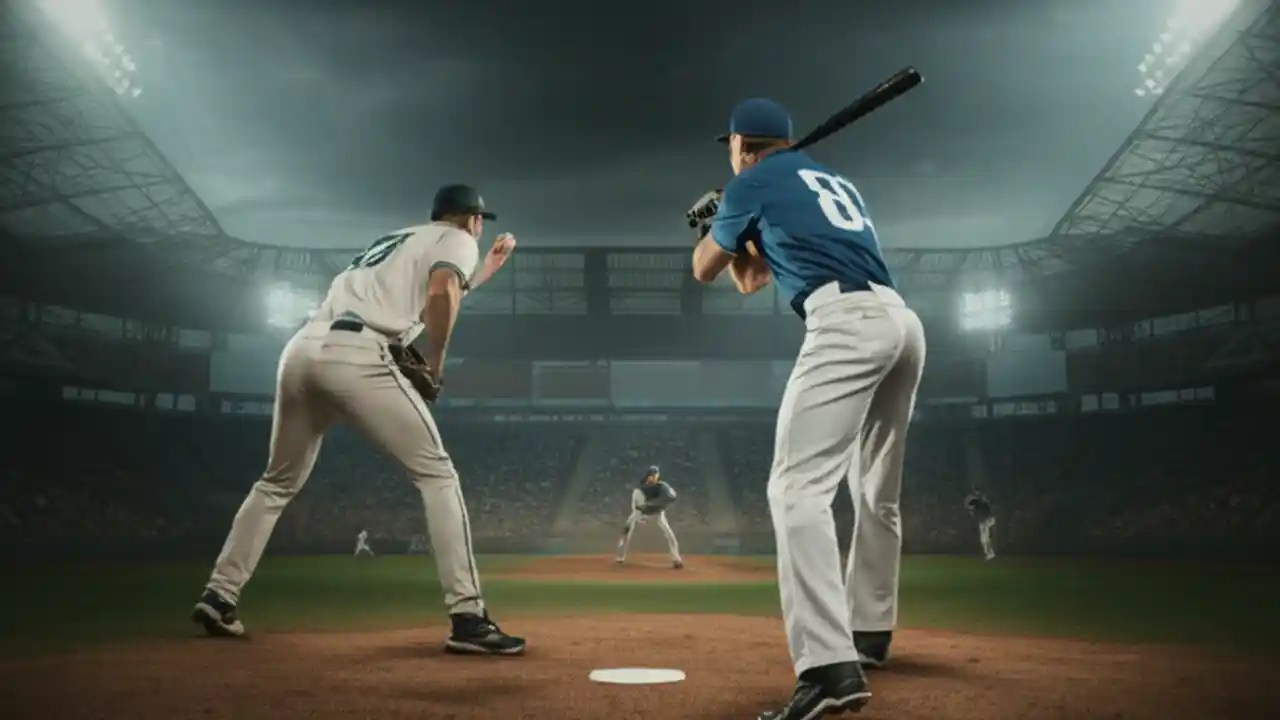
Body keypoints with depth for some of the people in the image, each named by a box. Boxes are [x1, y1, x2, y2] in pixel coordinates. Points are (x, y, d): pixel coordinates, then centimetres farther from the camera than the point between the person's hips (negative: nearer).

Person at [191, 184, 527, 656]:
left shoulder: (394, 241, 36)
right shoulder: (457, 239, 14)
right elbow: (440, 295, -8)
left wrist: (483, 270, 50)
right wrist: (435, 362, 4)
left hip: (300, 351, 7)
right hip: (354, 356, -7)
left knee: (278, 483, 24)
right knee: (436, 473, -2)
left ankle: (219, 596, 20)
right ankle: (468, 619, -9)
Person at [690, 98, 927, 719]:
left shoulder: (751, 184, 10)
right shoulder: (831, 179, 32)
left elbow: (704, 269, 24)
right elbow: (751, 278, 38)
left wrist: (718, 226, 43)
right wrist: (736, 227, 46)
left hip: (846, 323, -9)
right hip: (902, 322, 9)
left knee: (798, 488, -16)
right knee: (876, 493, 20)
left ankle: (831, 666, -30)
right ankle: (869, 629, 34)